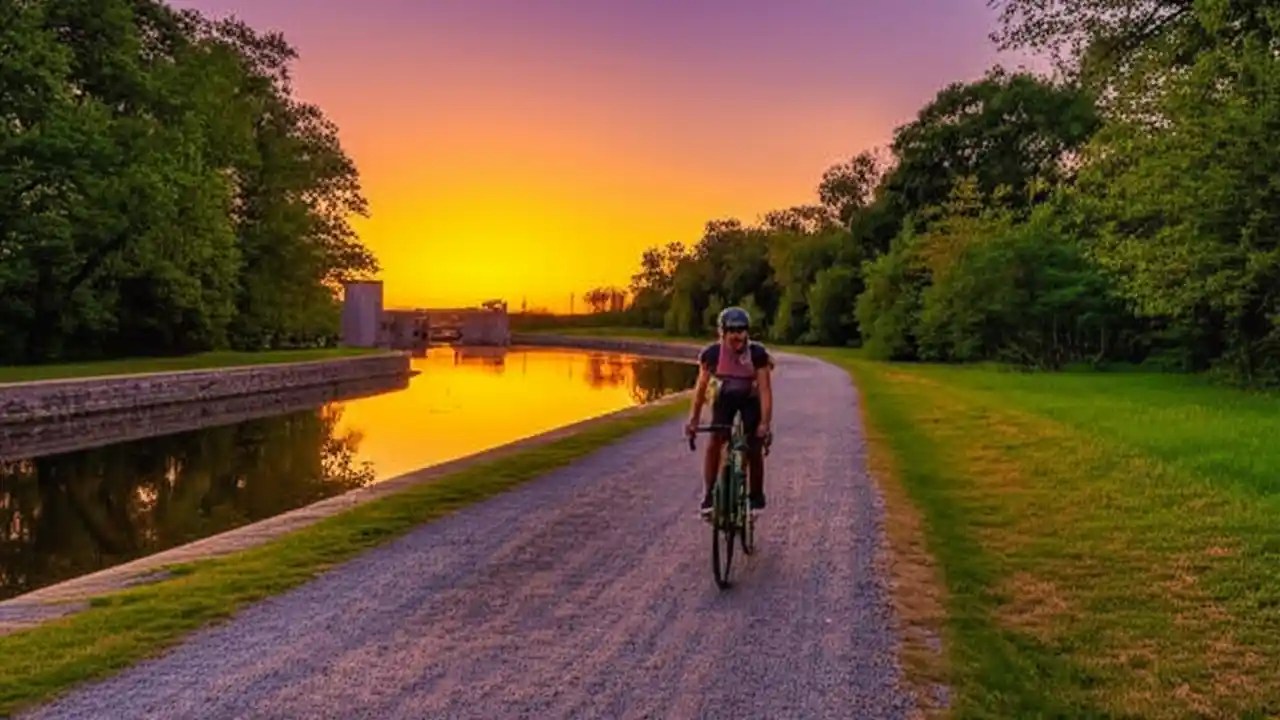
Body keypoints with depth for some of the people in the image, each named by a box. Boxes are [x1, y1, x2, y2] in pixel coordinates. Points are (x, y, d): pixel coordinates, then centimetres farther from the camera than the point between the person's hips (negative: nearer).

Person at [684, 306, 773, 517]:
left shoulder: (757, 353, -25)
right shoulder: (712, 353, -21)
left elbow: (765, 389, -24)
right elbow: (701, 387, -15)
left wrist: (765, 422, -31)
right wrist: (694, 419, -17)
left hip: (750, 399, -1)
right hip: (724, 398, 1)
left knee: (754, 449, -6)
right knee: (713, 444, -13)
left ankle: (756, 497, 12)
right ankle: (708, 497, -3)